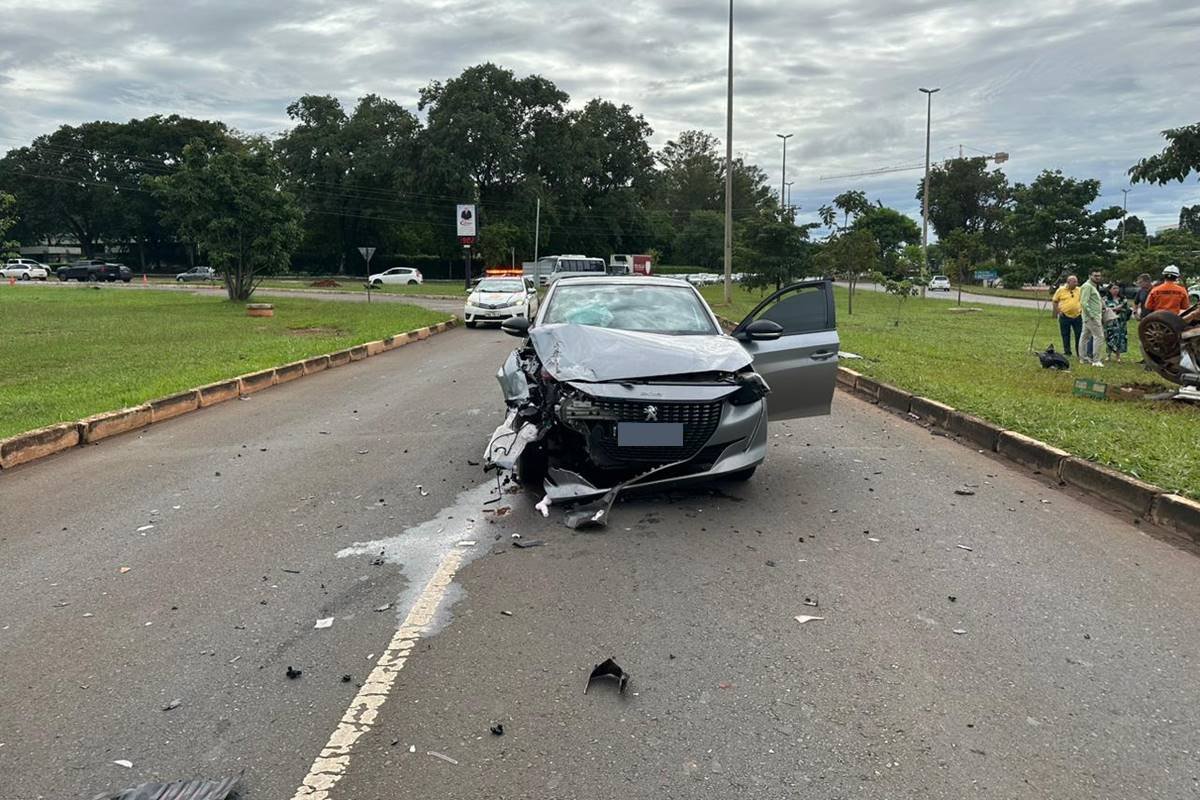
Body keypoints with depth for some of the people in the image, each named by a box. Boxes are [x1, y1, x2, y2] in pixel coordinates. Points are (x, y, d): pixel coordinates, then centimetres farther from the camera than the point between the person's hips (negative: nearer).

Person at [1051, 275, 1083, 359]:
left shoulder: (1079, 290, 6)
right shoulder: (1060, 290, 0)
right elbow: (1054, 301, 6)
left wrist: (1082, 309, 1)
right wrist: (1058, 311, -3)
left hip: (1077, 316, 1)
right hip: (1065, 316, -1)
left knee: (1079, 335, 2)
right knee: (1065, 335, 6)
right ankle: (1067, 352, 17)